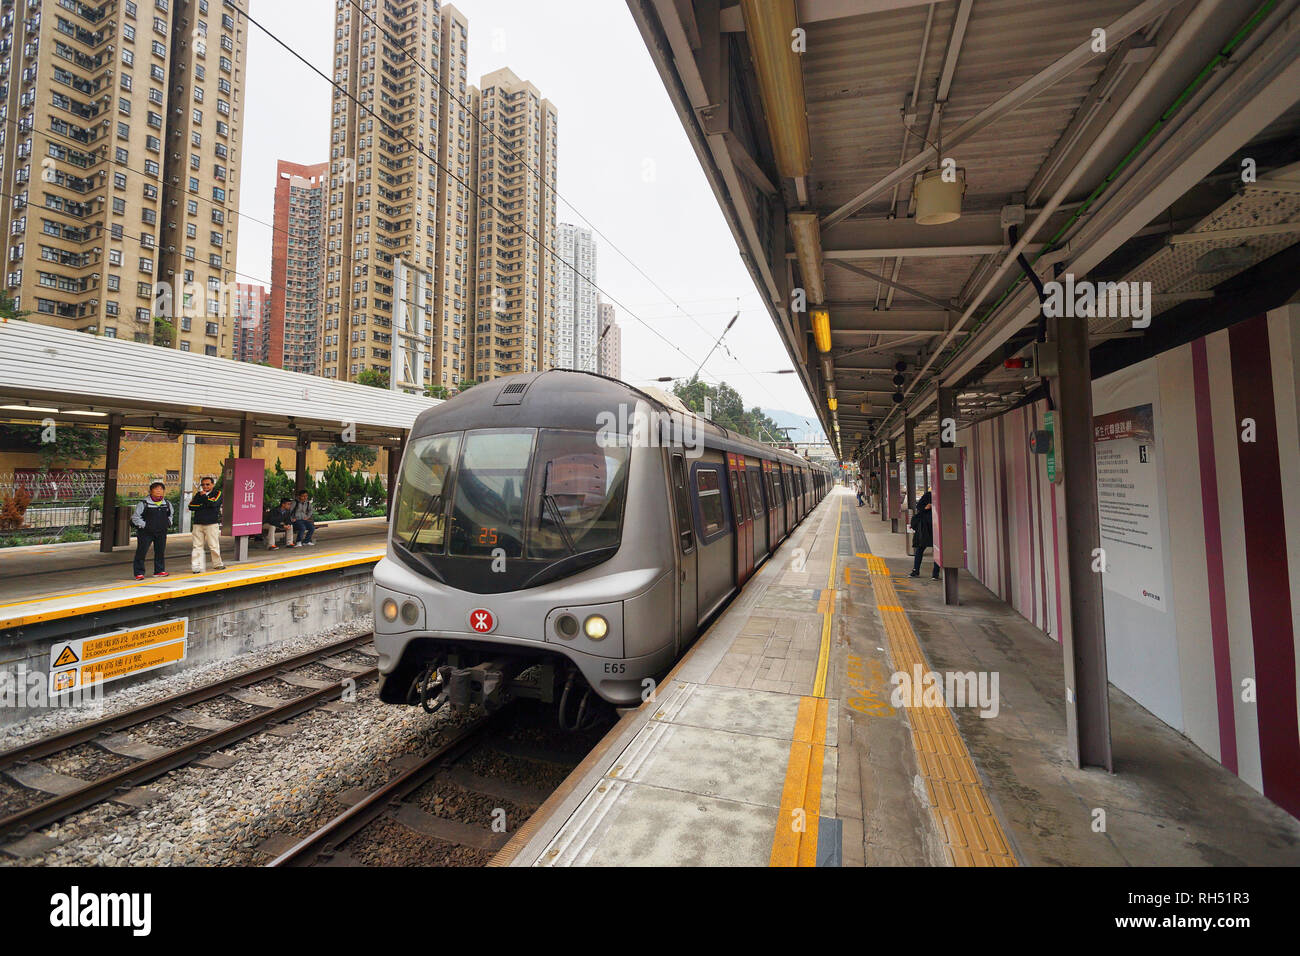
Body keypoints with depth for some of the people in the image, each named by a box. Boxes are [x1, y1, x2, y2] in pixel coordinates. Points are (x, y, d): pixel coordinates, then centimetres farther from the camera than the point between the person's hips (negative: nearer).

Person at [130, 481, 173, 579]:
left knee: (160, 552, 10)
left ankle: (159, 571, 20)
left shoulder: (167, 504, 9)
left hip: (161, 533, 4)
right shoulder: (144, 503, -6)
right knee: (141, 552, -4)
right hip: (145, 533, -4)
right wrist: (143, 525, -11)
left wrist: (169, 524, 13)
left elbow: (170, 515, 27)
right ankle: (139, 573, 2)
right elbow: (135, 517, -3)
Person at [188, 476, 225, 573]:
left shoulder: (217, 494, 4)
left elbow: (213, 503, -15)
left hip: (211, 524, -4)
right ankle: (196, 567, 3)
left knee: (214, 546, -1)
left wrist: (204, 496, -2)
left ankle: (217, 564, 14)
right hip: (197, 524, 4)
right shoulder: (198, 494, 17)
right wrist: (203, 505, -8)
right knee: (197, 546, 1)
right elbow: (191, 506, 5)